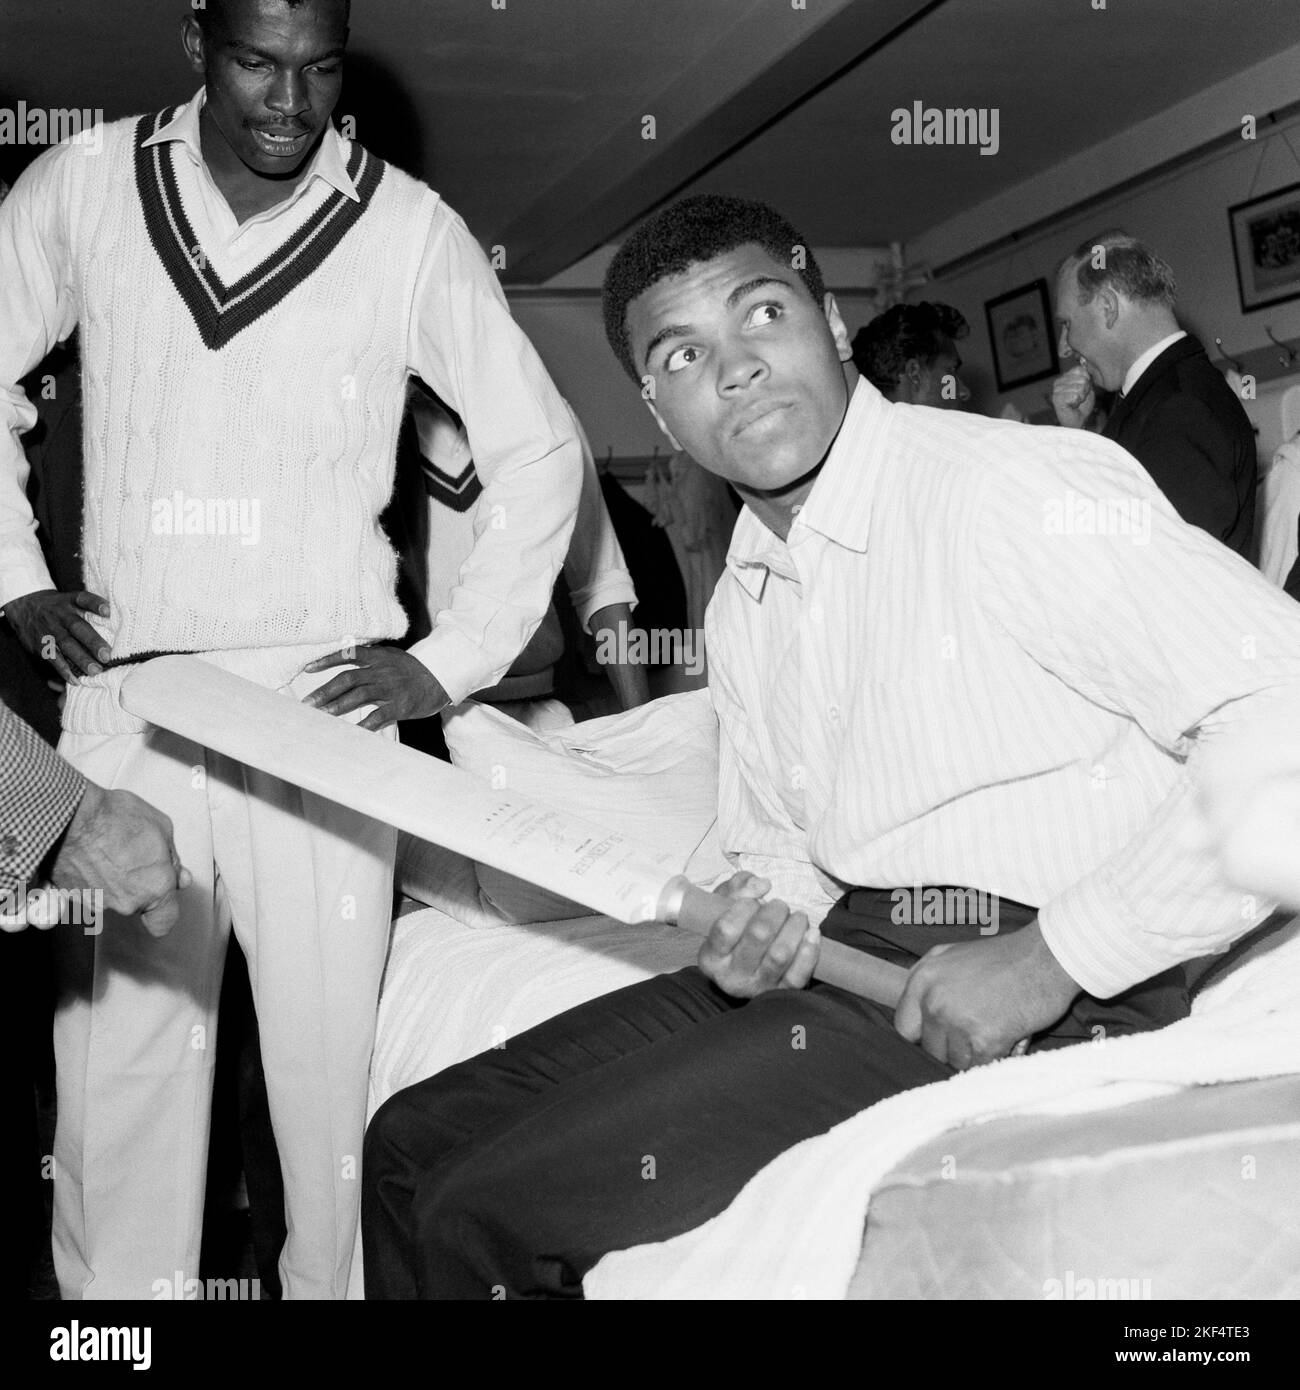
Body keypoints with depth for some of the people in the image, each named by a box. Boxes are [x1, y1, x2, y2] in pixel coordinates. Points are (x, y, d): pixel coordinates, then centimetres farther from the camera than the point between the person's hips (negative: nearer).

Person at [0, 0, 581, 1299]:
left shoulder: (407, 226, -1)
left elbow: (541, 450, 5)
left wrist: (451, 659, -1)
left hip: (323, 702, -1)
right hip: (124, 695, 2)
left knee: (334, 1051, 0)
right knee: (118, 1048, 5)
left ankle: (336, 1279, 19)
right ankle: (112, 1294, 23)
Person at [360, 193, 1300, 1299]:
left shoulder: (1019, 488, -14)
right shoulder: (742, 606, 14)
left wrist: (1054, 957, -21)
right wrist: (774, 914, 0)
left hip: (1036, 1004, -8)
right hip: (831, 965, 8)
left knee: (488, 1218, -15)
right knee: (414, 1141, 5)